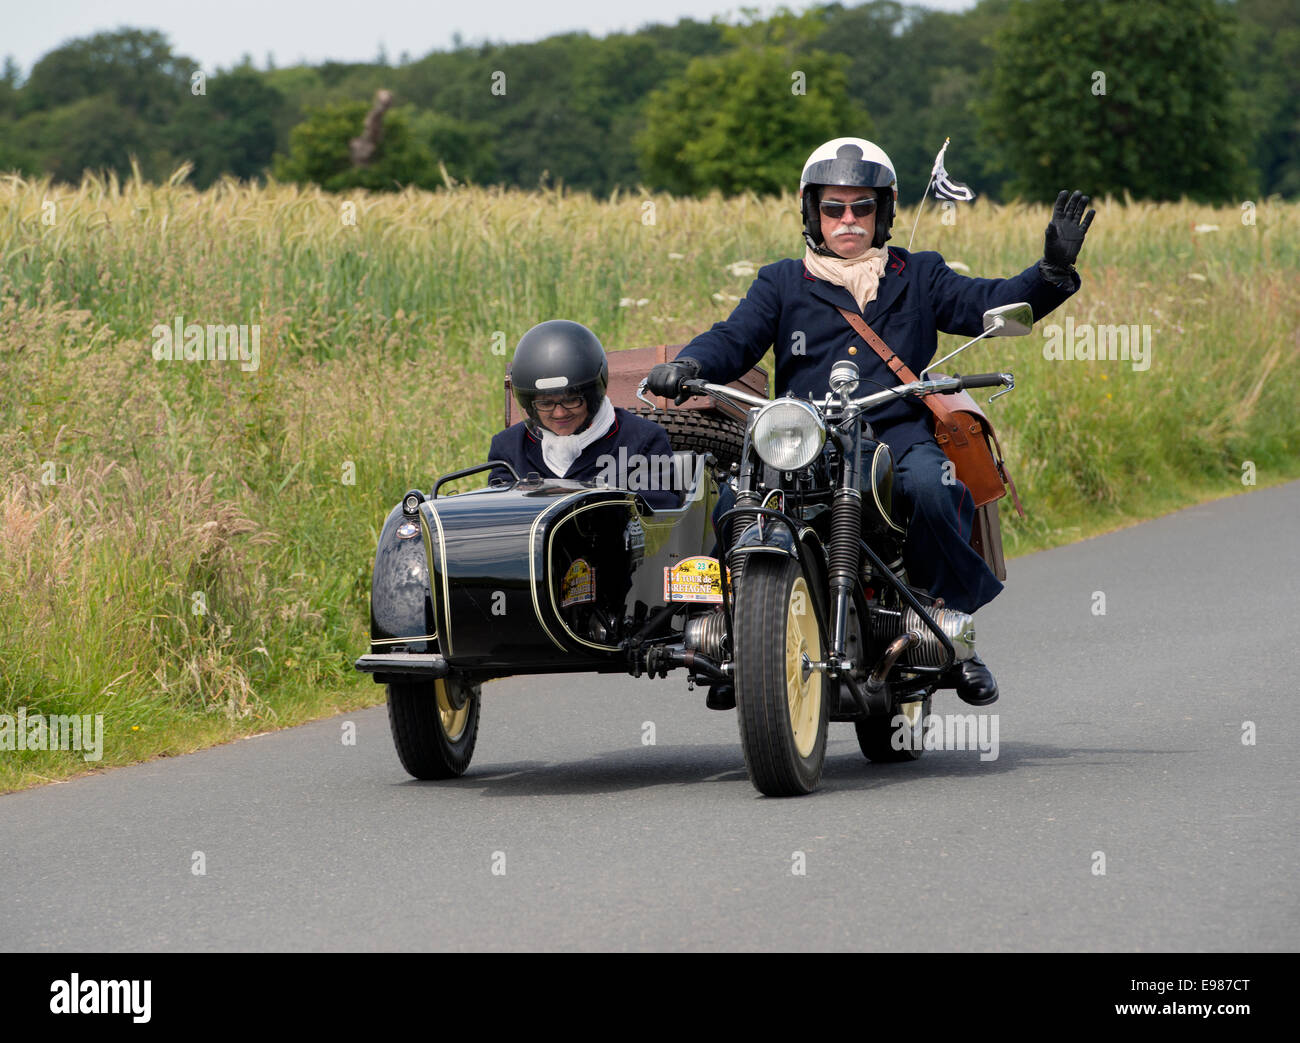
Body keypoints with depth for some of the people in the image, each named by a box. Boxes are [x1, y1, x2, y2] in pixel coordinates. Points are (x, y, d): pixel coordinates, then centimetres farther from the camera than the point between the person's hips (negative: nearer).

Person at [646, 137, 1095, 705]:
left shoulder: (918, 277, 19)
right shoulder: (781, 284, 20)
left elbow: (989, 305, 8)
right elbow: (735, 339, 7)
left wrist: (1053, 271, -9)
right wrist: (687, 365, -15)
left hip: (901, 434, -1)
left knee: (929, 486, -35)